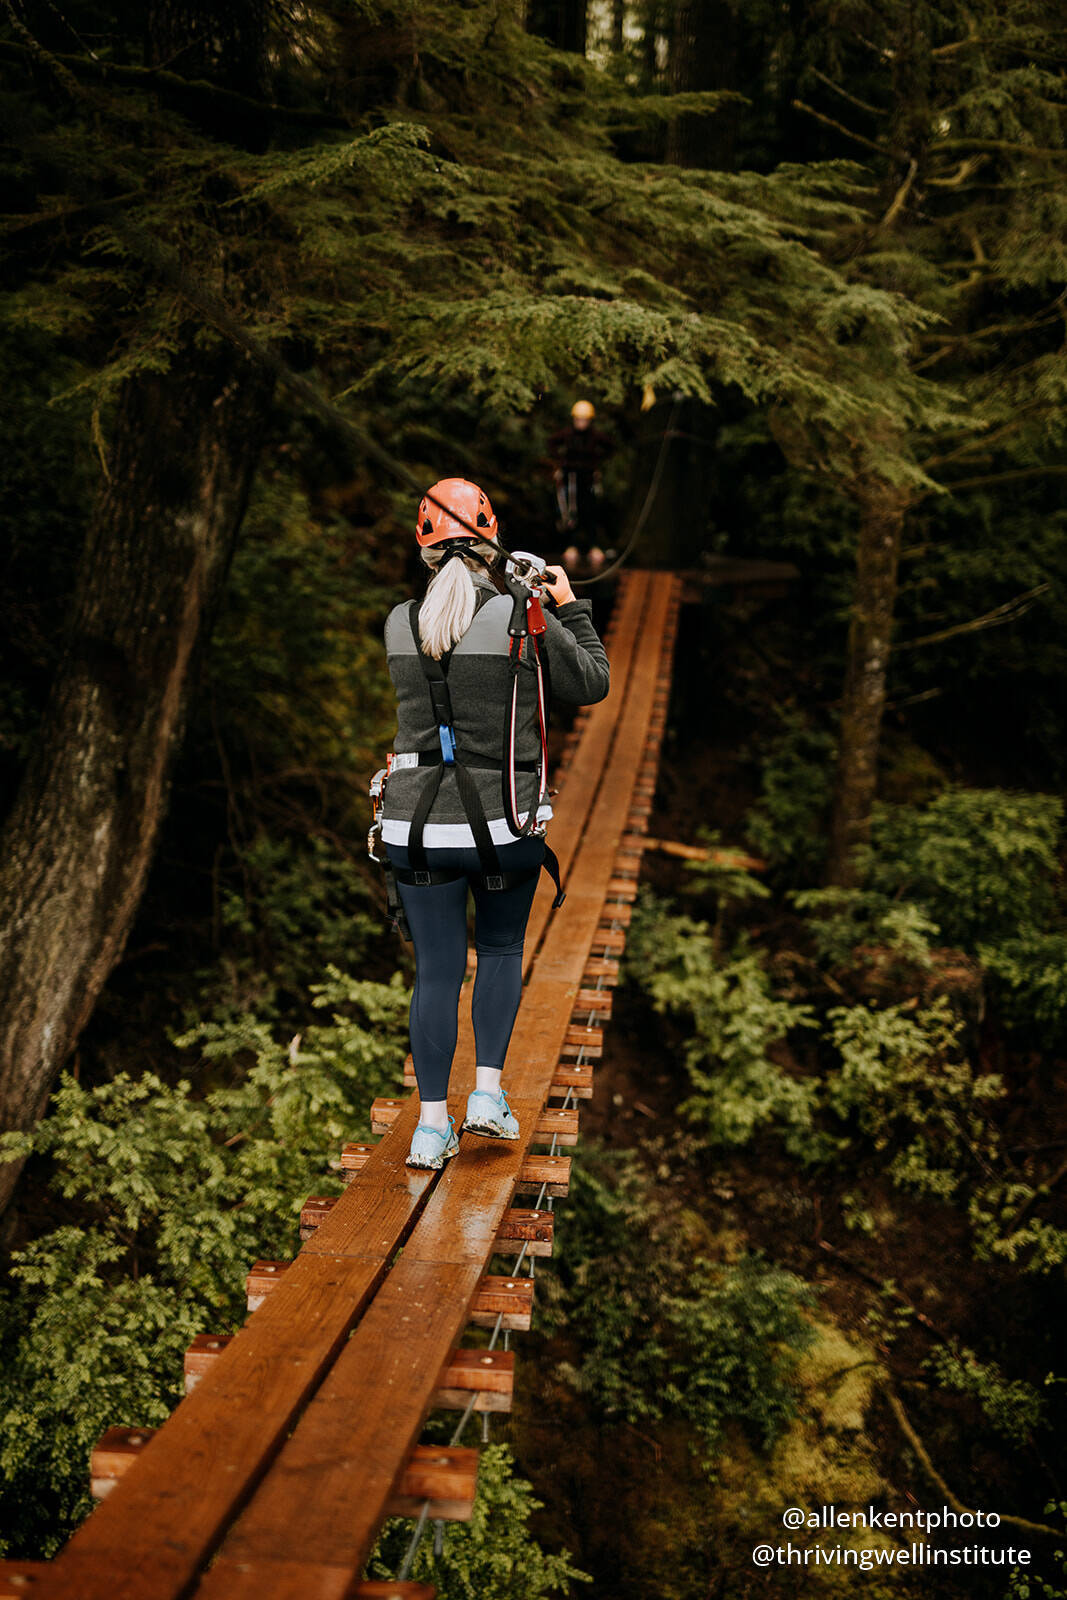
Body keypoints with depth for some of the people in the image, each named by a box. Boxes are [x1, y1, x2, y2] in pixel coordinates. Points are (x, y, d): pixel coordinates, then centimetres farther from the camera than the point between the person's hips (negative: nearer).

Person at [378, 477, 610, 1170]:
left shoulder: (400, 624, -2)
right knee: (502, 950, 22)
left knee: (437, 971, 10)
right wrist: (570, 605, 13)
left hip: (418, 826, 2)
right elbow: (592, 685, 3)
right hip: (505, 826, -2)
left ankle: (432, 1125, 11)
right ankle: (489, 1092, 15)